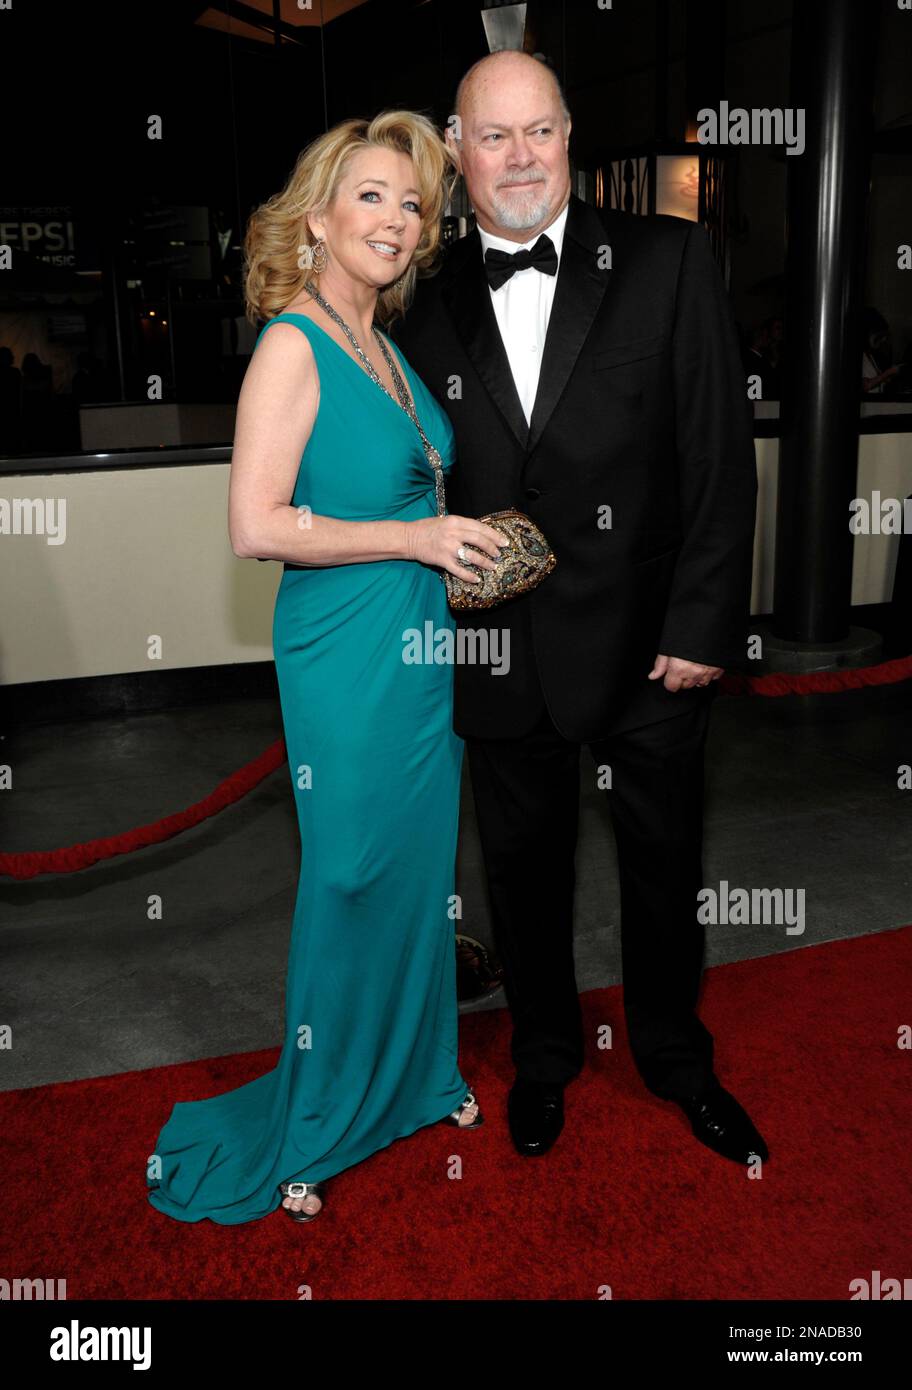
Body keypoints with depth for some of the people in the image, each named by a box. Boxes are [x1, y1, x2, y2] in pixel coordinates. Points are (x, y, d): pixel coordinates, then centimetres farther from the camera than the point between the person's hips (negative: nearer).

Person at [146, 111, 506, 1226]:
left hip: (421, 650, 8)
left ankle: (415, 1074, 39)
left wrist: (471, 539, 9)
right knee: (351, 882, 4)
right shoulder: (293, 342, -13)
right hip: (344, 657, -8)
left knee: (422, 871, 17)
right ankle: (313, 1129, 27)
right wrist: (414, 537, -18)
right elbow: (256, 526, -21)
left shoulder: (384, 345, 13)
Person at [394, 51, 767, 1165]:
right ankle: (544, 1054, 42)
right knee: (524, 867, 16)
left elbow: (720, 456, -6)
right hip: (502, 648, 2)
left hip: (649, 645, -1)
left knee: (665, 865, 15)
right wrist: (443, 579, -2)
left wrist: (704, 625, -10)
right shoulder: (428, 301, 3)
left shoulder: (668, 261, -3)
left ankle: (675, 1057, 41)